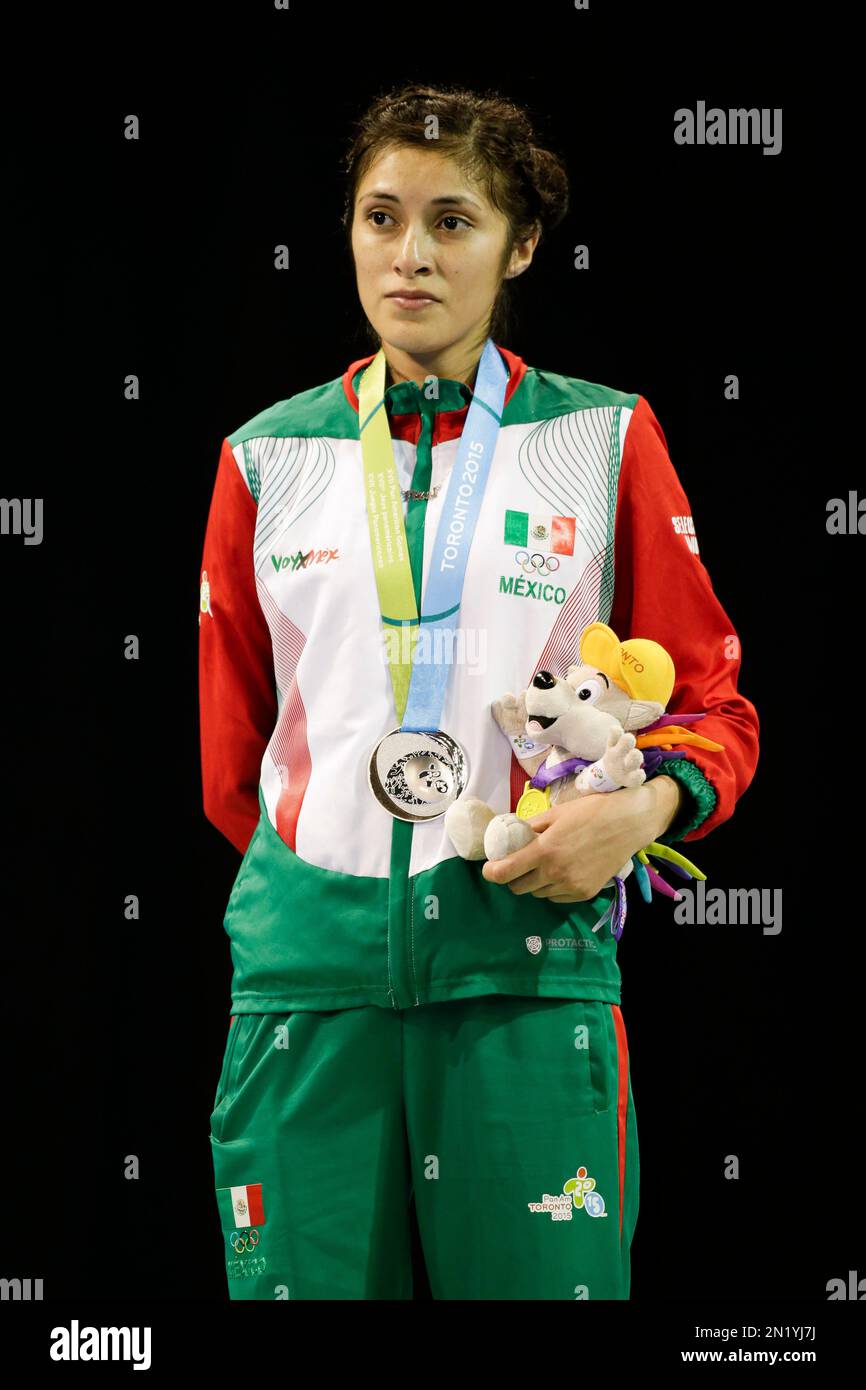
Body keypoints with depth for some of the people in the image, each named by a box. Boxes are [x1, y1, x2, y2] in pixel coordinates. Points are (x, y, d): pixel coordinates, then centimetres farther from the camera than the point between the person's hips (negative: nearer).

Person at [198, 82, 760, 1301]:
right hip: (311, 961, 2)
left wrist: (644, 808, -10)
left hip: (529, 963, -1)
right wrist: (318, 863, 13)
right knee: (306, 1280, 3)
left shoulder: (605, 439, 6)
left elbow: (713, 704, 8)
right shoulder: (268, 458, 11)